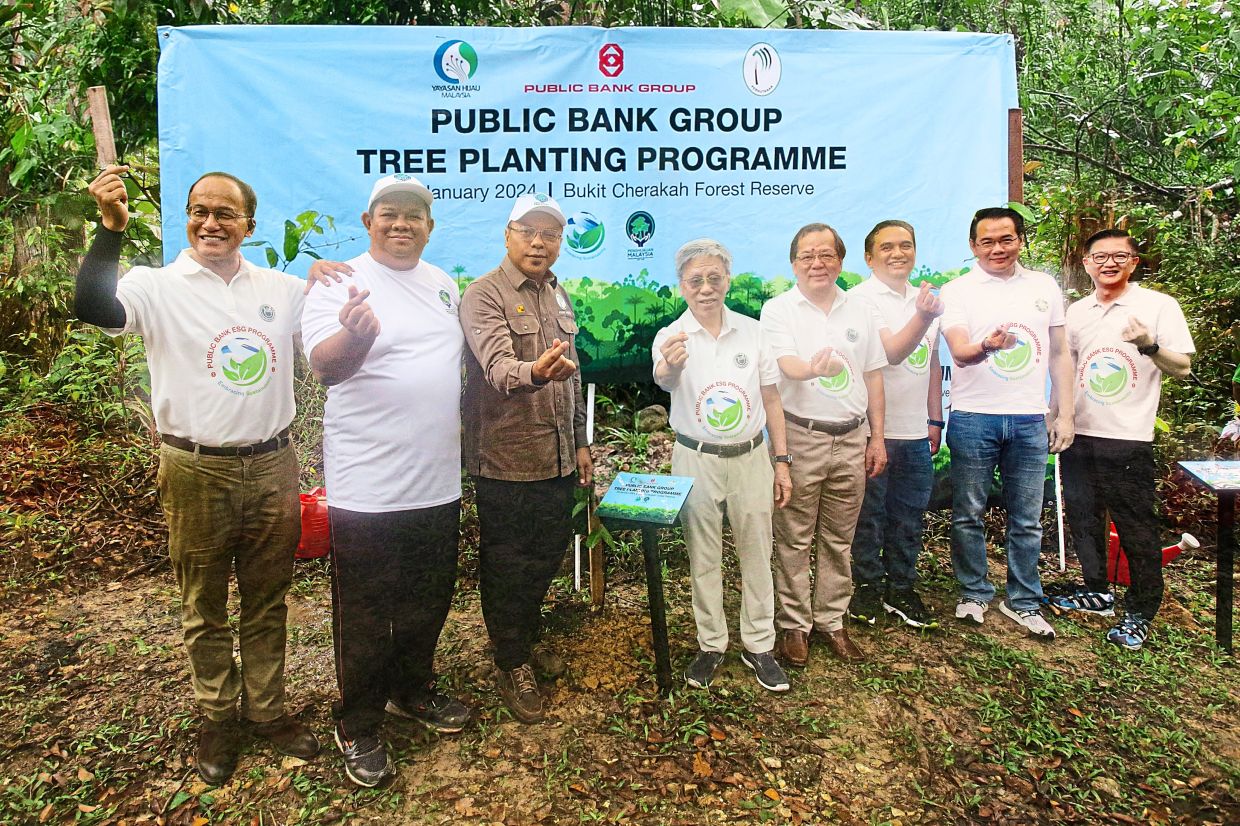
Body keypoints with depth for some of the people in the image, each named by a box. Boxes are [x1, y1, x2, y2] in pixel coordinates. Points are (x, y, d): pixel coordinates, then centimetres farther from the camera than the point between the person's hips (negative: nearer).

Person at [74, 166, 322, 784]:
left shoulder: (281, 288, 6)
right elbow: (93, 308, -21)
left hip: (272, 467, 3)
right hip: (196, 473, -2)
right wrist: (111, 228, -31)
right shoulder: (157, 287, -3)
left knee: (267, 601, 15)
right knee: (204, 608, 12)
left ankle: (266, 709, 33)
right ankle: (216, 718, 32)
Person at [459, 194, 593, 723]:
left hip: (558, 458, 7)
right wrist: (532, 372, -50)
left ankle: (521, 631, 41)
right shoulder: (484, 296, -11)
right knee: (507, 565, 7)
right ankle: (513, 664, 25)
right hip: (506, 460, -7)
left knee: (548, 555, 17)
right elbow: (497, 366, -28)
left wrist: (580, 441, 17)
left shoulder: (559, 296, 13)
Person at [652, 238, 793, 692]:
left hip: (750, 458, 2)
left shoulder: (752, 331, 0)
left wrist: (782, 461, 3)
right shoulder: (672, 336, -8)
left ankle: (759, 645, 27)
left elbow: (771, 399, 5)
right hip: (696, 462, -1)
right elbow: (664, 380, -31)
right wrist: (669, 367, -55)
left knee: (756, 555, 10)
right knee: (703, 559, 11)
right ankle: (711, 646, 27)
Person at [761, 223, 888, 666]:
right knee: (794, 540, 2)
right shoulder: (778, 309, -1)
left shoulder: (859, 310, 11)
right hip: (800, 438, -4)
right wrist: (813, 368, -41)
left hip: (851, 439, 4)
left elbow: (873, 377, 13)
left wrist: (877, 437, 9)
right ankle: (793, 625, 16)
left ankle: (831, 620, 26)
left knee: (838, 539, 12)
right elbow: (787, 364, -18)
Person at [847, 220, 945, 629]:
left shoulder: (925, 297, 14)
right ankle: (867, 586, 21)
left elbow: (932, 363, 18)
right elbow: (891, 353, -20)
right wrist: (923, 317, -36)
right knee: (869, 514, 5)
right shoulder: (862, 299, -9)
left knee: (909, 515, 13)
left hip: (916, 431, 6)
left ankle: (901, 588, 27)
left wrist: (935, 419, 16)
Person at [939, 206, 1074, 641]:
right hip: (973, 418, -2)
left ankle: (1023, 601, 23)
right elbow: (959, 351, -13)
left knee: (1027, 520, 9)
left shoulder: (1045, 286, 10)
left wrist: (1065, 414, 7)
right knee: (968, 515, 7)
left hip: (1030, 419, 3)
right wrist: (986, 346, -36)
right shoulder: (957, 291, 0)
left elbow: (1060, 354, 13)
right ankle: (974, 593, 24)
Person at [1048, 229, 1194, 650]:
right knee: (1082, 517, 14)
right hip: (1079, 435, 5)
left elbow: (1183, 368, -6)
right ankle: (1097, 592, 31)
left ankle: (1140, 614, 14)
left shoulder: (1159, 306, -3)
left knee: (1137, 529, 1)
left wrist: (1150, 345, -25)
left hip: (1129, 438, -5)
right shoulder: (1077, 311, 10)